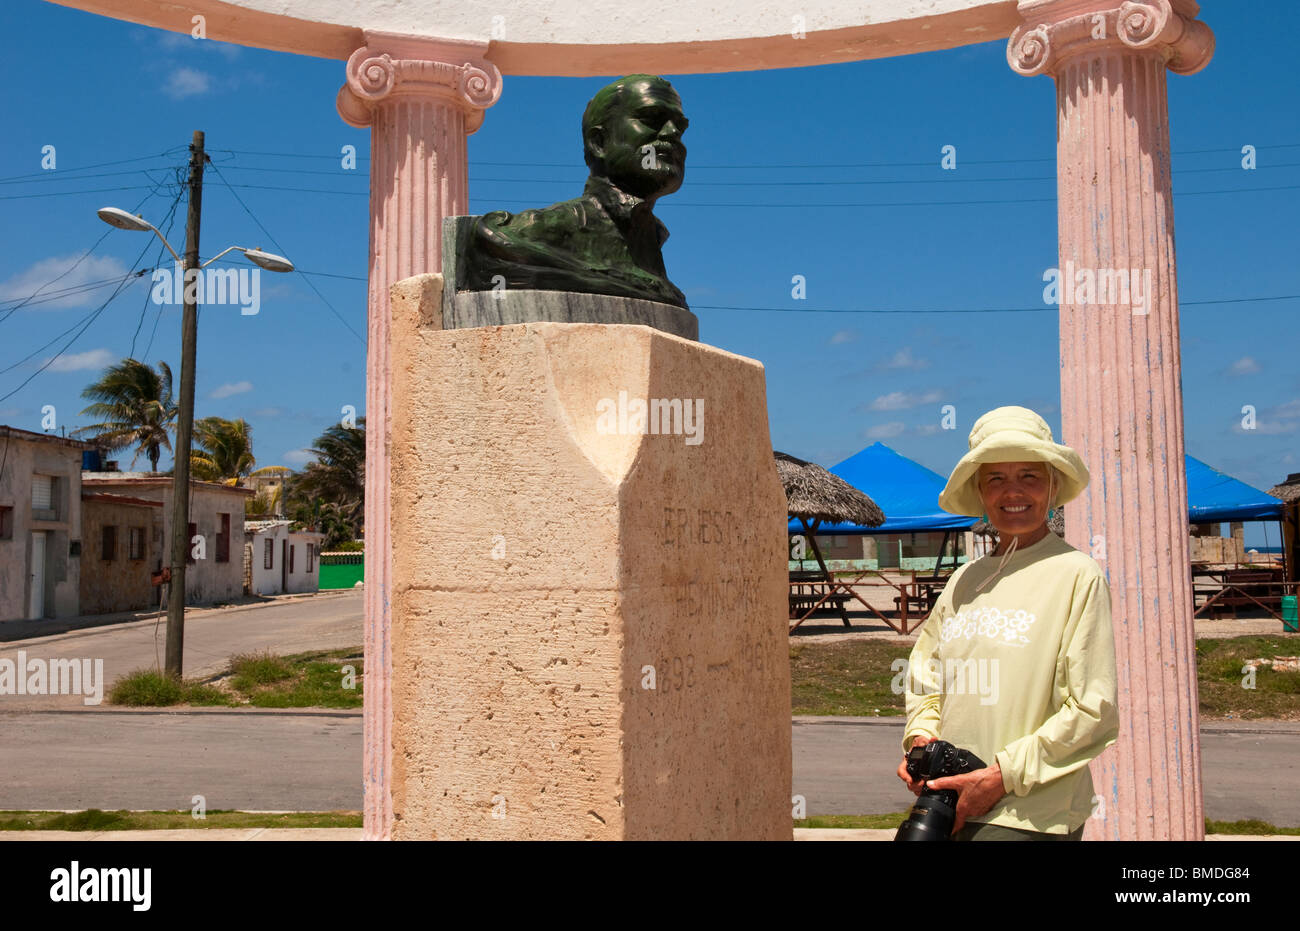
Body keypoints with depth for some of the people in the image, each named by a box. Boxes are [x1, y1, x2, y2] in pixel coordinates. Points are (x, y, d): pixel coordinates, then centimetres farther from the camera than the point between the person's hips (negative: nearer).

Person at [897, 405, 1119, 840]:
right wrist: (921, 736, 2)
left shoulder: (1078, 575, -7)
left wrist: (1002, 776, -13)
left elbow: (1093, 712, -11)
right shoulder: (965, 580, 9)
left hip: (1030, 816, -5)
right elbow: (925, 672, 20)